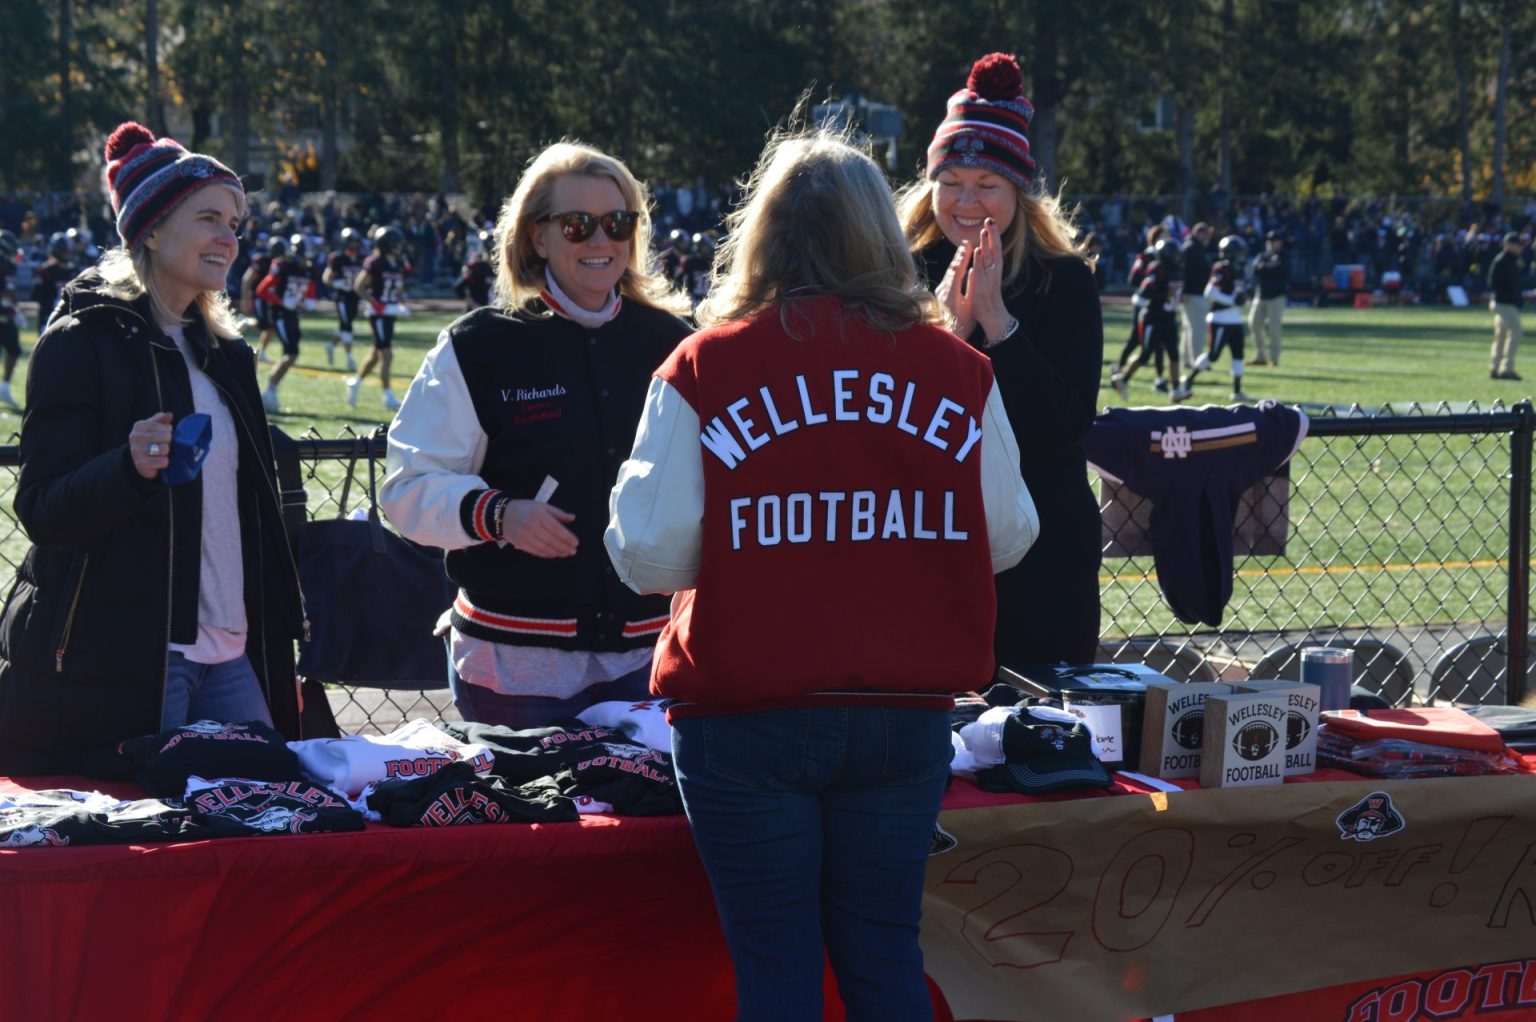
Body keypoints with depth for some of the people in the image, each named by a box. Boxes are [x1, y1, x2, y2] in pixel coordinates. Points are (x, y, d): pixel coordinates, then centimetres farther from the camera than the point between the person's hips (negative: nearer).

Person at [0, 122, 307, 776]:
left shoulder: (224, 352, 17)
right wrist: (131, 467, -29)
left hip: (228, 660, 7)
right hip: (113, 665, -7)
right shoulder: (82, 342, -6)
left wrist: (279, 640, 20)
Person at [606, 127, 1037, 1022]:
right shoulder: (955, 369, 0)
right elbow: (1006, 537, 7)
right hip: (904, 714, 2)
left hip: (748, 720, -2)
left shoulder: (707, 369, -7)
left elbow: (651, 556, -7)